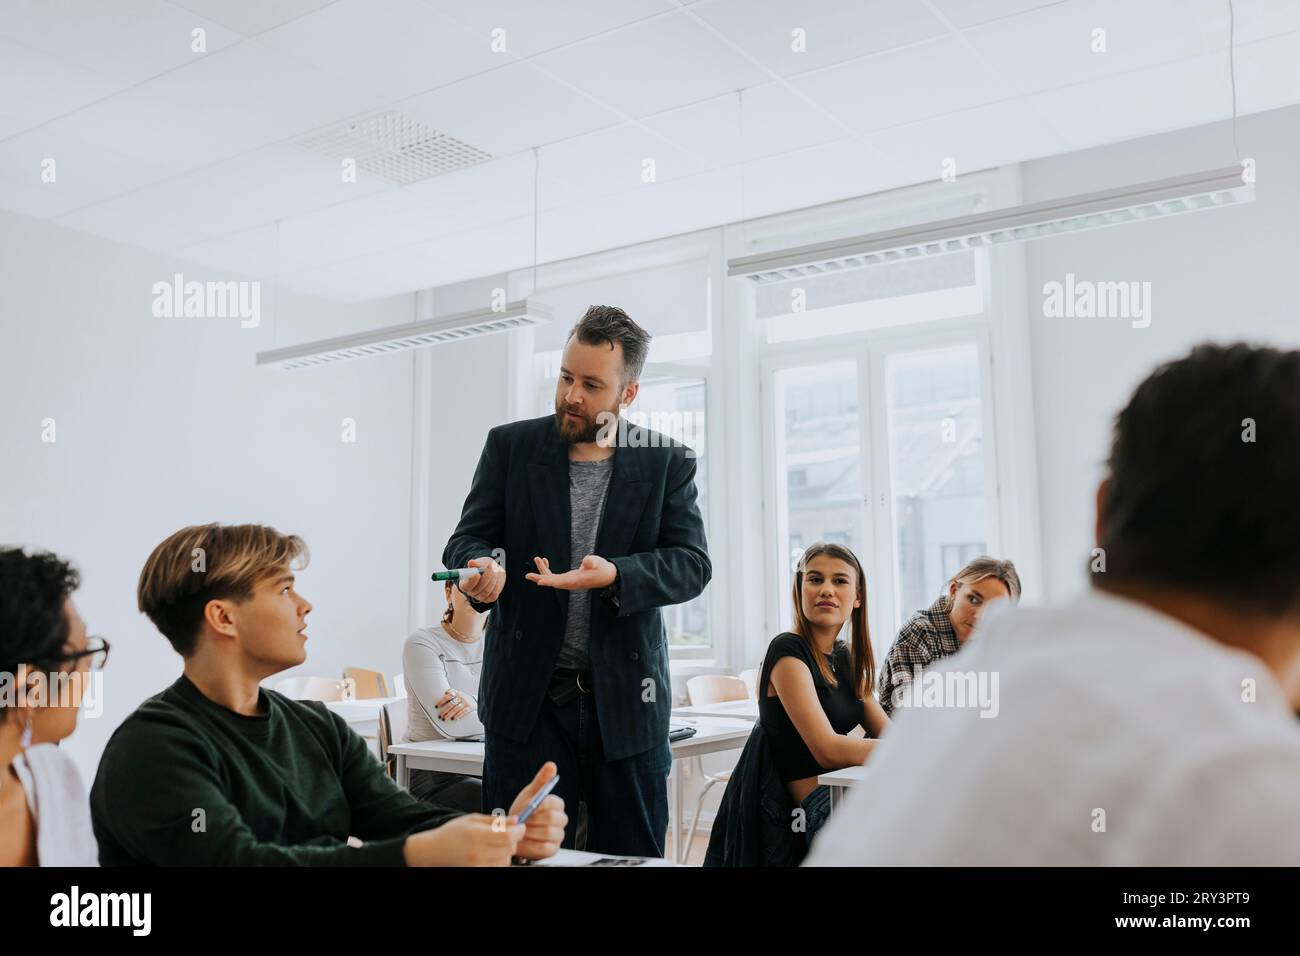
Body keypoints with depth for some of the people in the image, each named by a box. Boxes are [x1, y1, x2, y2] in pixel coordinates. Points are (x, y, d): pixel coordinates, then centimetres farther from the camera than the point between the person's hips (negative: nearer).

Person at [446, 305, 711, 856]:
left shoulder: (668, 462, 2)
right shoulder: (511, 446, 4)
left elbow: (692, 564, -5)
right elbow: (469, 538, 3)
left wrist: (615, 575, -24)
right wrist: (482, 565, -22)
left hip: (626, 700, 0)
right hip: (529, 696, 0)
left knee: (633, 855, 8)